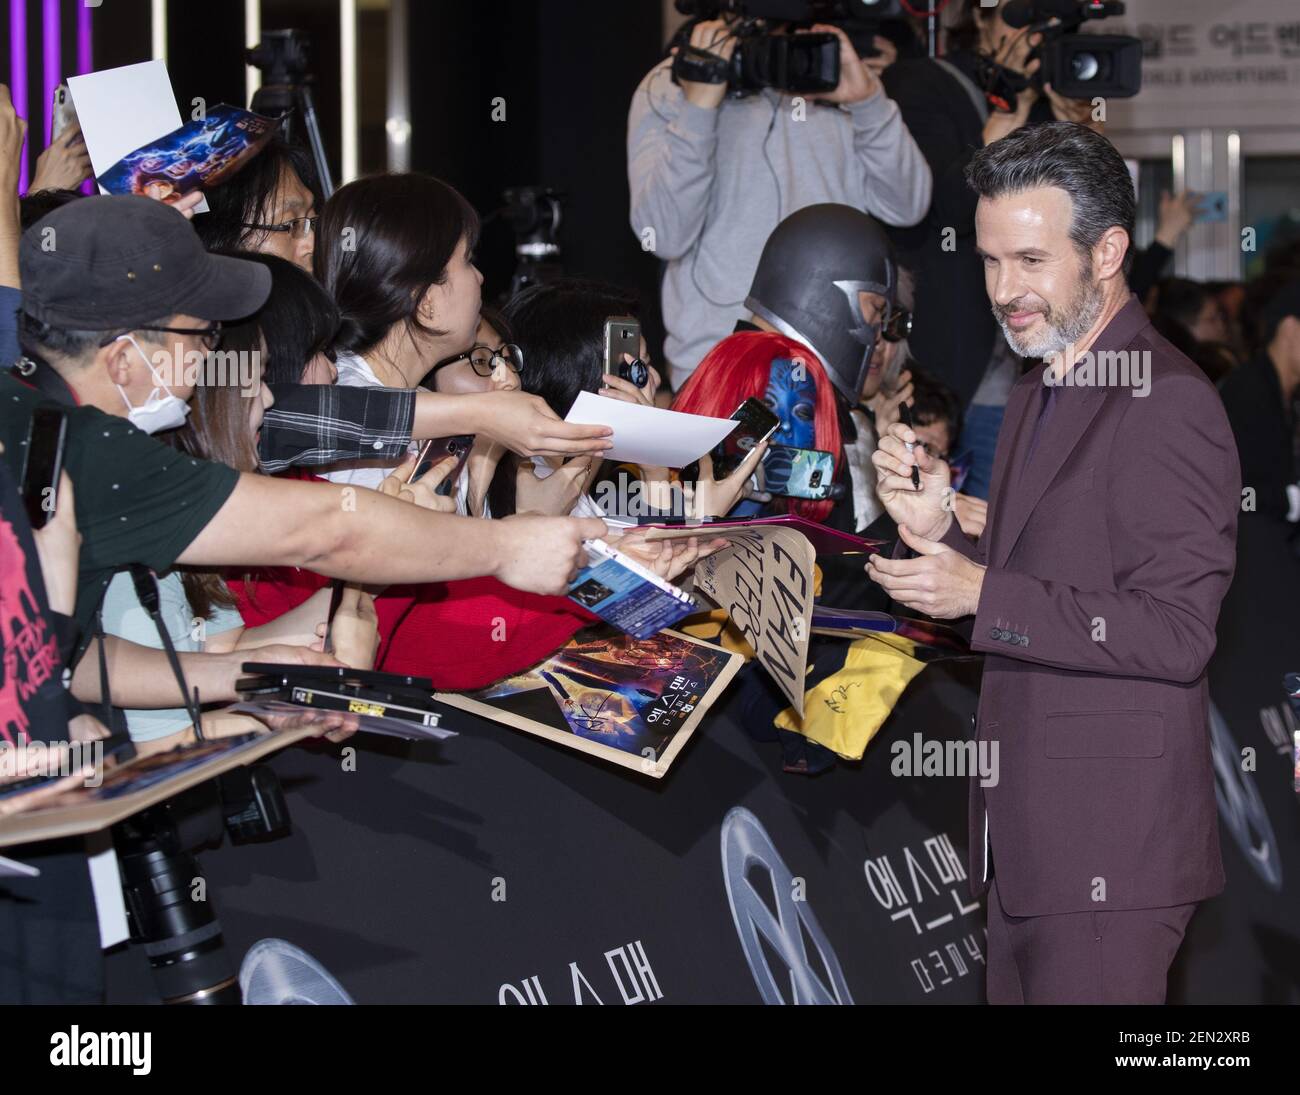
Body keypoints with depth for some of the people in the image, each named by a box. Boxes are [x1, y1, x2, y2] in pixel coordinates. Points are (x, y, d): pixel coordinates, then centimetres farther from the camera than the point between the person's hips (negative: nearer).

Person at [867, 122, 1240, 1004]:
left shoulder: (1168, 405, -14)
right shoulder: (1040, 396, 18)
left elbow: (1175, 633, -20)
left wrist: (981, 593, -20)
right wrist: (939, 533, 3)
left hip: (1113, 838, -9)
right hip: (1025, 833, 9)